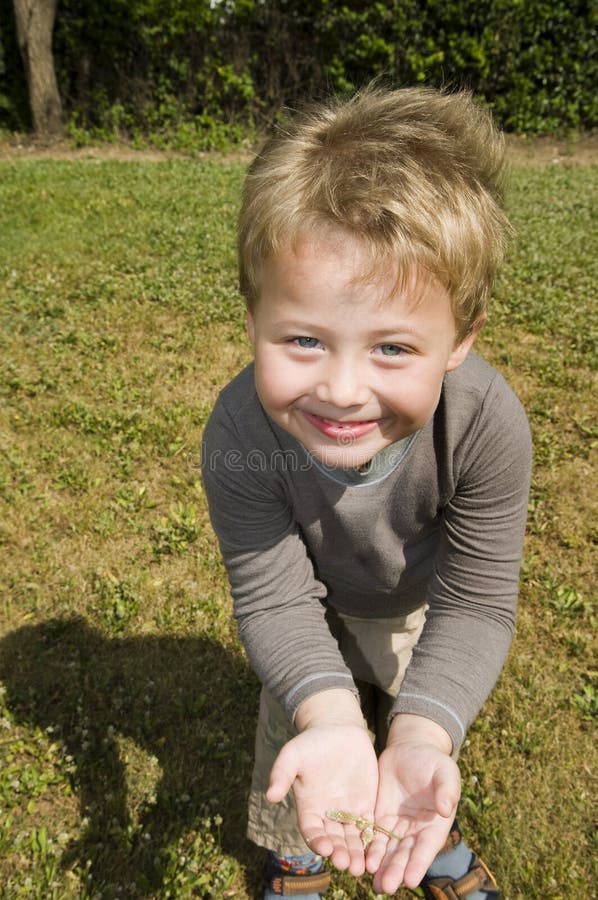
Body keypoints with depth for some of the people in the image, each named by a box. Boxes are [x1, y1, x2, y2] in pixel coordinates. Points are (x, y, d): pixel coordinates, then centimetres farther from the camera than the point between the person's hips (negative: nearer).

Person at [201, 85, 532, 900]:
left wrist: (423, 737, -45)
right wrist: (330, 716, -47)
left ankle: (431, 832, 57)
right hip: (310, 596, 0)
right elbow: (274, 596, -31)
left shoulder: (487, 421, -40)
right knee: (294, 719, 13)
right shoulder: (240, 438, -41)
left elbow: (475, 602, -32)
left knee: (414, 710, 21)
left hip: (419, 596, 1)